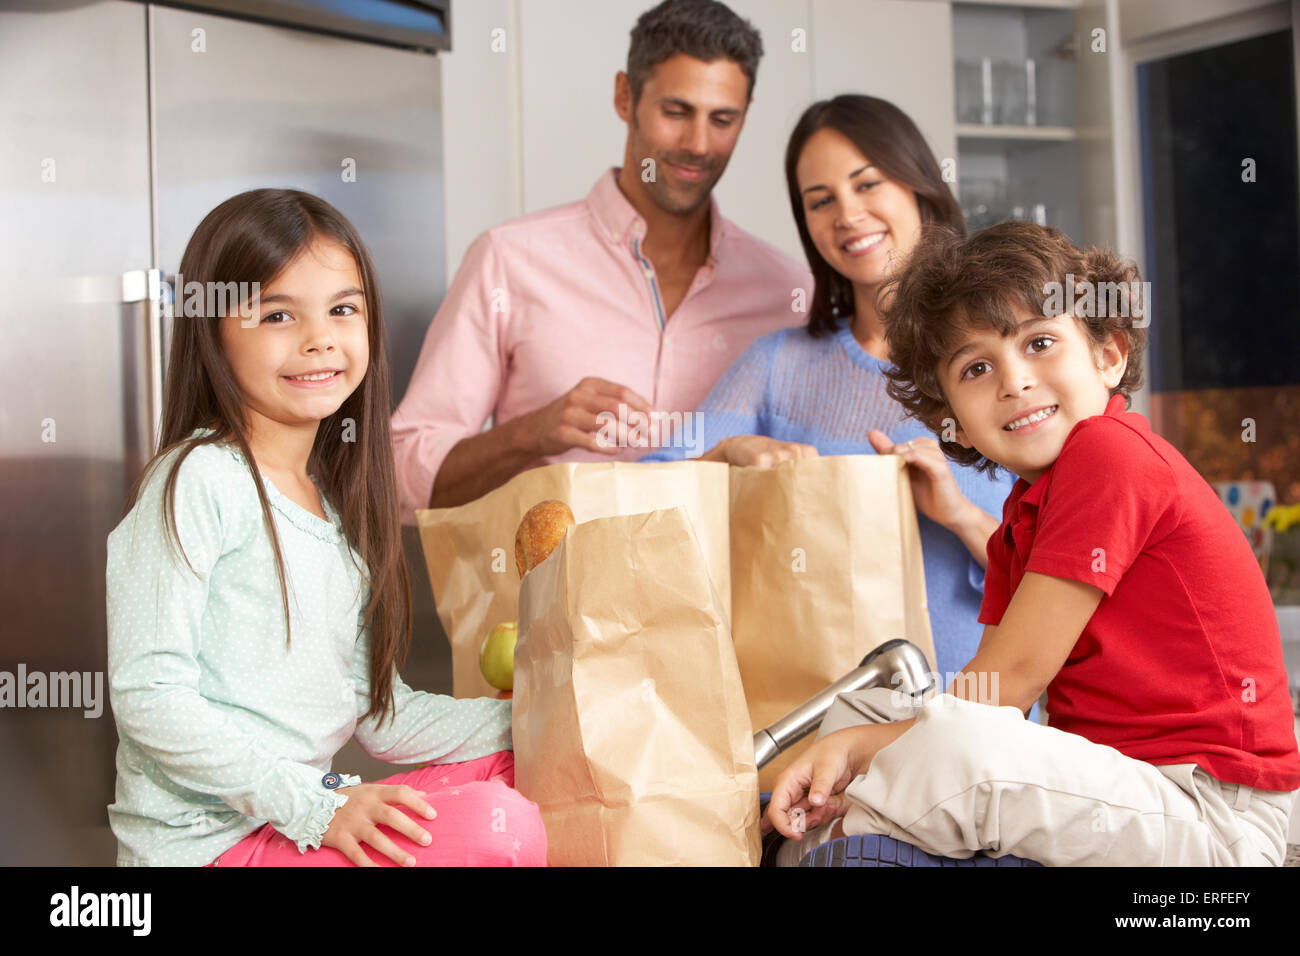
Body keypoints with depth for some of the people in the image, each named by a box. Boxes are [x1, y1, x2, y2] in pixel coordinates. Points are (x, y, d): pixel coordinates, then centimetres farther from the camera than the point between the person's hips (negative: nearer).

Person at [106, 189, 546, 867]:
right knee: (496, 826, -21)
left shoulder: (341, 505, 14)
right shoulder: (197, 481, -11)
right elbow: (148, 696, -18)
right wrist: (316, 805, -22)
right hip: (206, 841, -8)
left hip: (303, 816, 8)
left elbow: (378, 715, 14)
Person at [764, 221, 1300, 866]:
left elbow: (1012, 675, -17)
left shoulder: (1109, 451, -16)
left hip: (1216, 815, -10)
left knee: (954, 746, -32)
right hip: (1116, 779, 10)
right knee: (859, 709, 13)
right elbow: (989, 691, 4)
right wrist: (847, 744, -12)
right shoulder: (1022, 519, 14)